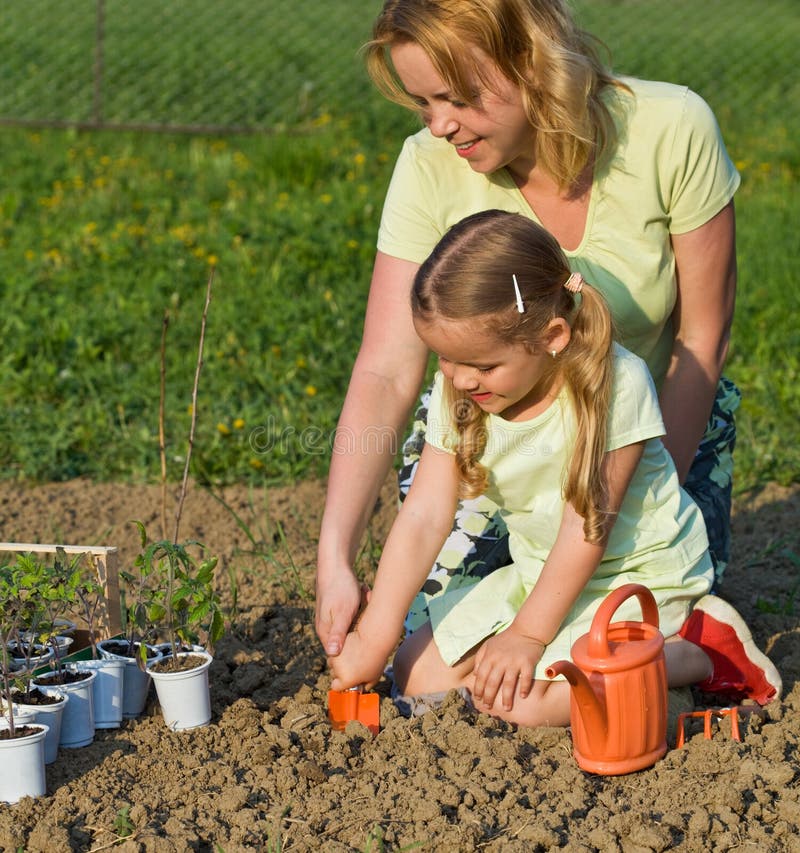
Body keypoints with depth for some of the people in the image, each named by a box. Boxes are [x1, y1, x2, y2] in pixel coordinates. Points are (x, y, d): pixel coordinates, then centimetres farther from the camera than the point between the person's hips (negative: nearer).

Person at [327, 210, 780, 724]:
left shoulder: (616, 384, -25)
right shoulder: (457, 395, -9)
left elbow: (586, 527, -22)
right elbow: (423, 518, -11)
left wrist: (529, 634, -20)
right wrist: (375, 638, -17)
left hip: (637, 575, -7)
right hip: (538, 573, 8)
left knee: (522, 699, -25)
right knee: (418, 676, 0)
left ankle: (697, 654, -6)